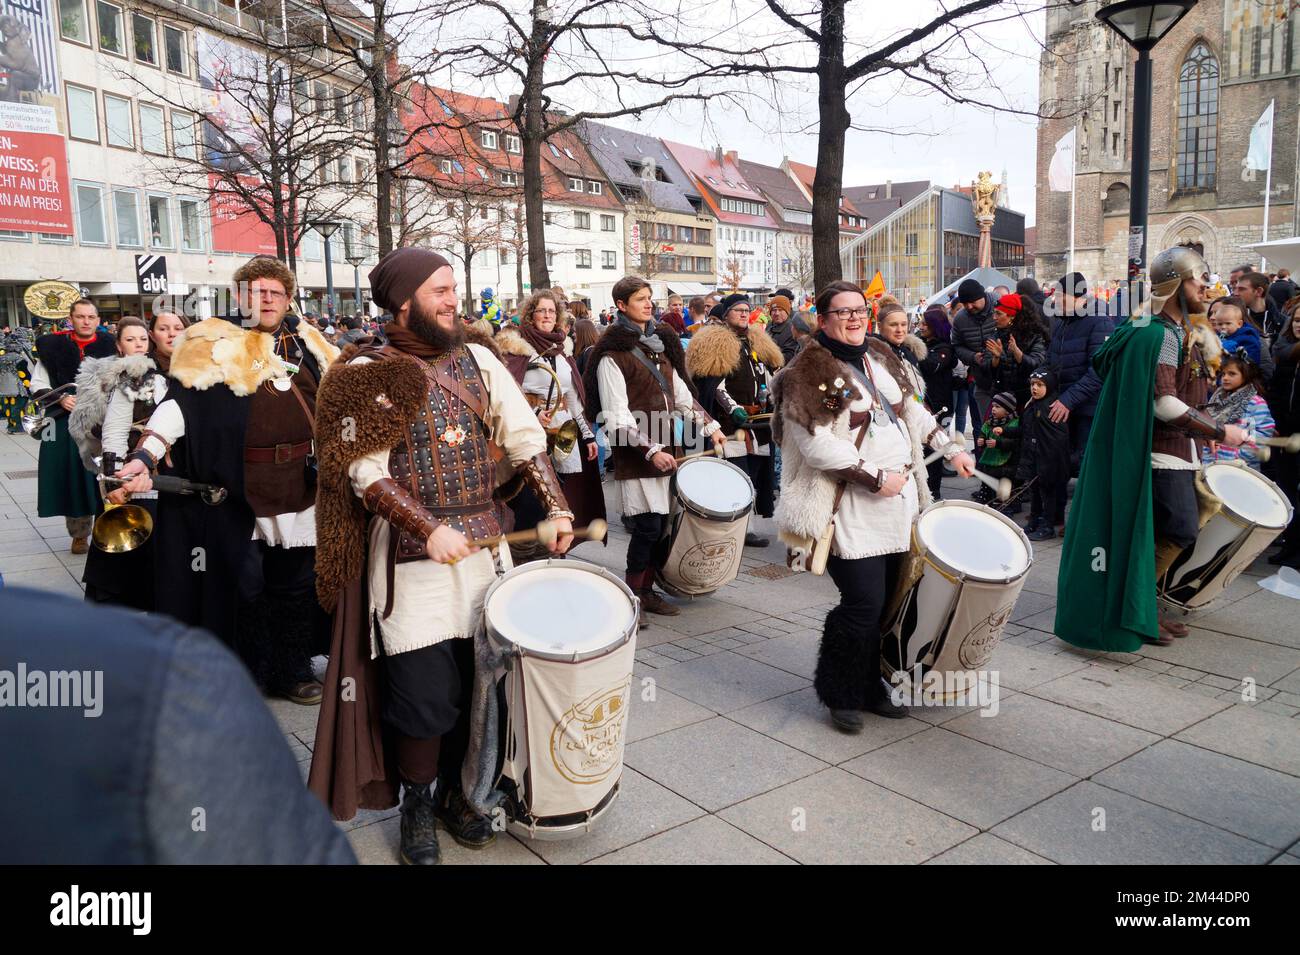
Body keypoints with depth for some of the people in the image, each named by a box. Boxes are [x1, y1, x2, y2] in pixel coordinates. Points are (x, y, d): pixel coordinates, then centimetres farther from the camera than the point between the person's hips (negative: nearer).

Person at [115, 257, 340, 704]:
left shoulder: (306, 342, 11)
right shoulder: (215, 345, -3)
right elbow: (178, 404, -14)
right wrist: (144, 457, -27)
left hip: (304, 484, 4)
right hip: (246, 489, -4)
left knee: (298, 581, 11)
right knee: (249, 584, 4)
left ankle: (294, 669, 26)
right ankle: (249, 676, 21)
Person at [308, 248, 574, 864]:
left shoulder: (478, 360, 7)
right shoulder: (368, 374, -5)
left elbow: (525, 437, 7)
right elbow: (367, 472, -12)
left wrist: (556, 508, -4)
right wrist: (430, 530, -24)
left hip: (484, 546, 4)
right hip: (412, 556, -4)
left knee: (478, 681, 9)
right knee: (426, 696, -1)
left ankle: (456, 793, 32)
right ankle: (417, 808, 24)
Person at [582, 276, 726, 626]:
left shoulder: (661, 342, 16)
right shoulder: (613, 354, -8)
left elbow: (681, 393, 21)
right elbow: (617, 417, -13)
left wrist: (709, 426, 12)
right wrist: (650, 450, -20)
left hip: (666, 448, 7)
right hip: (635, 452, -7)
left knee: (663, 522, 7)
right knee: (648, 524, -8)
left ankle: (647, 589, 21)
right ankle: (631, 597, 6)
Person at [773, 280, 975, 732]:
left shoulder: (881, 357, 14)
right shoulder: (808, 372, -10)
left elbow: (912, 410, 27)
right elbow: (816, 445, -19)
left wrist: (949, 446, 18)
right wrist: (876, 478, -17)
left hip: (899, 499, 7)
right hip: (851, 511, -7)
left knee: (886, 601, 10)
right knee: (864, 606, -8)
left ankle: (871, 686, 27)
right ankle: (842, 695, 13)